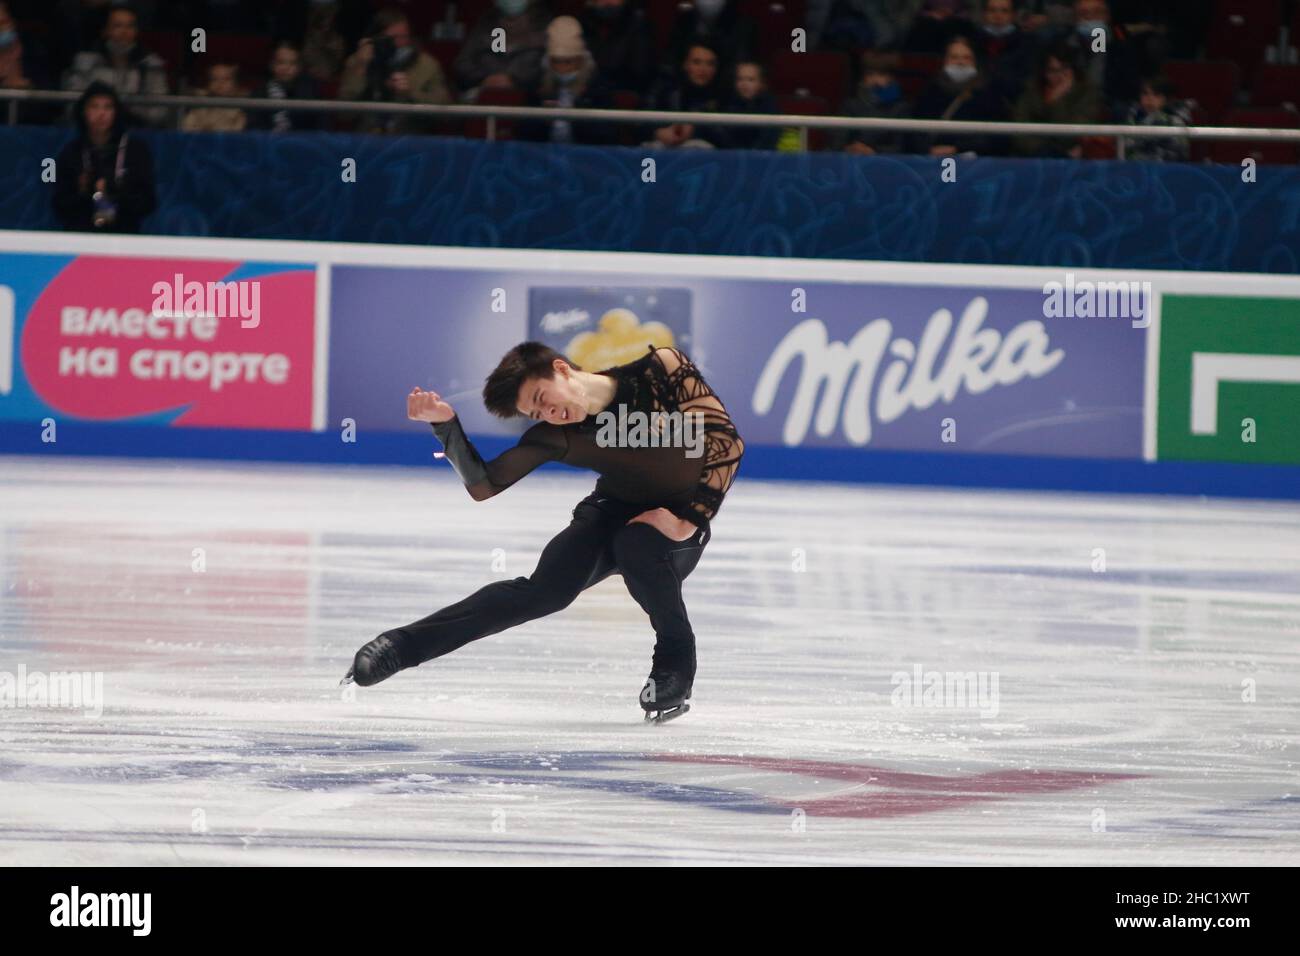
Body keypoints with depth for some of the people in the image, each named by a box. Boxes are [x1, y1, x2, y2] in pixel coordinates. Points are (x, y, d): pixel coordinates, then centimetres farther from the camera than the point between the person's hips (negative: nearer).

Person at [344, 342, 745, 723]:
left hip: (679, 524, -2)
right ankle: (403, 645, -18)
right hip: (615, 515, 2)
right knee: (547, 587, -22)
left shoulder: (662, 369, -23)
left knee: (637, 544, -36)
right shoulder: (555, 436, -14)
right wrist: (445, 423, -29)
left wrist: (690, 517, -24)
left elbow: (725, 438, -20)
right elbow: (483, 485, -15)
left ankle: (676, 659, -13)